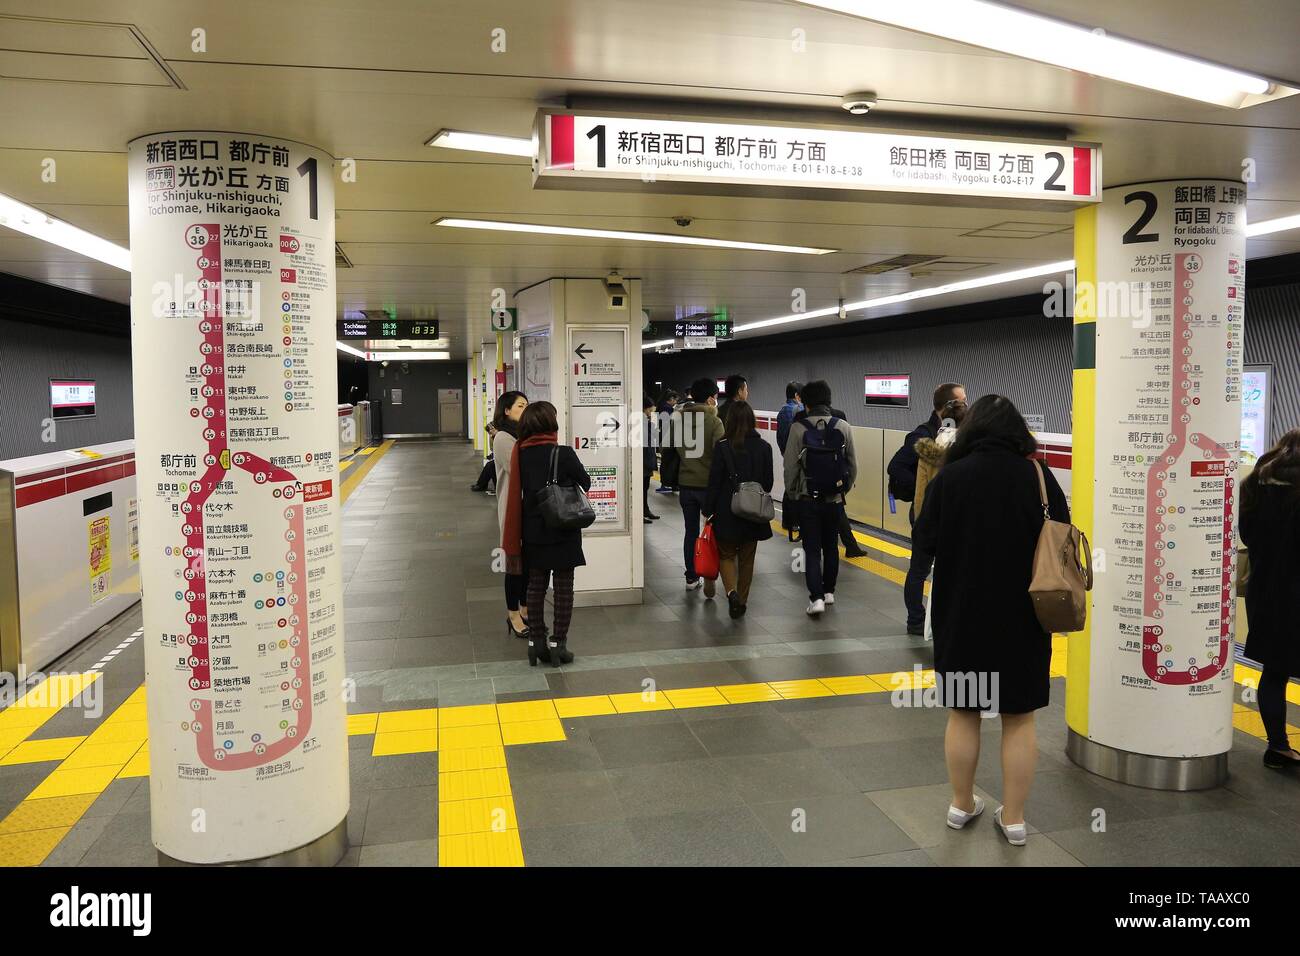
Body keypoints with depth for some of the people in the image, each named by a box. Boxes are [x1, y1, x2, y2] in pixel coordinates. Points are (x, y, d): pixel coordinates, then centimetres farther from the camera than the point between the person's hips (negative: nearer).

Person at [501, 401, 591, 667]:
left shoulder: (519, 453, -5)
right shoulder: (564, 454, -16)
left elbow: (517, 492, -3)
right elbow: (585, 483, -3)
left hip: (533, 532, 4)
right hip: (563, 532, -4)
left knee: (535, 586, 13)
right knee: (563, 588, 6)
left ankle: (535, 642, 17)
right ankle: (557, 643, 9)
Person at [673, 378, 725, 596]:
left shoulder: (678, 419, 2)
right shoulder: (714, 421, -13)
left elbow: (673, 449, 7)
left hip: (686, 484, 4)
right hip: (708, 484, -4)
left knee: (690, 531, 13)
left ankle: (691, 577, 17)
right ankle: (710, 576, -6)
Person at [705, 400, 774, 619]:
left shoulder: (722, 447, -12)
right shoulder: (764, 447, -2)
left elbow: (714, 482, -9)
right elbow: (768, 482, 4)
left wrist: (708, 510, -1)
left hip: (727, 512, -3)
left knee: (726, 554, 12)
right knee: (747, 558, 14)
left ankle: (731, 591, -11)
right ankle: (741, 601, 20)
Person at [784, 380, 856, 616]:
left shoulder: (798, 428, -12)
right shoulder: (843, 427, -4)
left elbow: (790, 467, -10)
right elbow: (852, 465, 2)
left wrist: (792, 494, 6)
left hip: (807, 499, -3)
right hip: (835, 499, 3)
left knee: (812, 549, 3)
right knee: (831, 546, 19)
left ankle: (816, 597, -7)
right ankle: (829, 591, 30)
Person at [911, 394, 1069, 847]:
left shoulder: (950, 476, -11)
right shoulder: (1039, 476, -8)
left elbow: (923, 542, -7)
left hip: (962, 613, 0)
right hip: (1023, 616, 1)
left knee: (962, 712, 16)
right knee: (1019, 718, 13)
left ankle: (962, 805, 29)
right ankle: (1013, 818, 21)